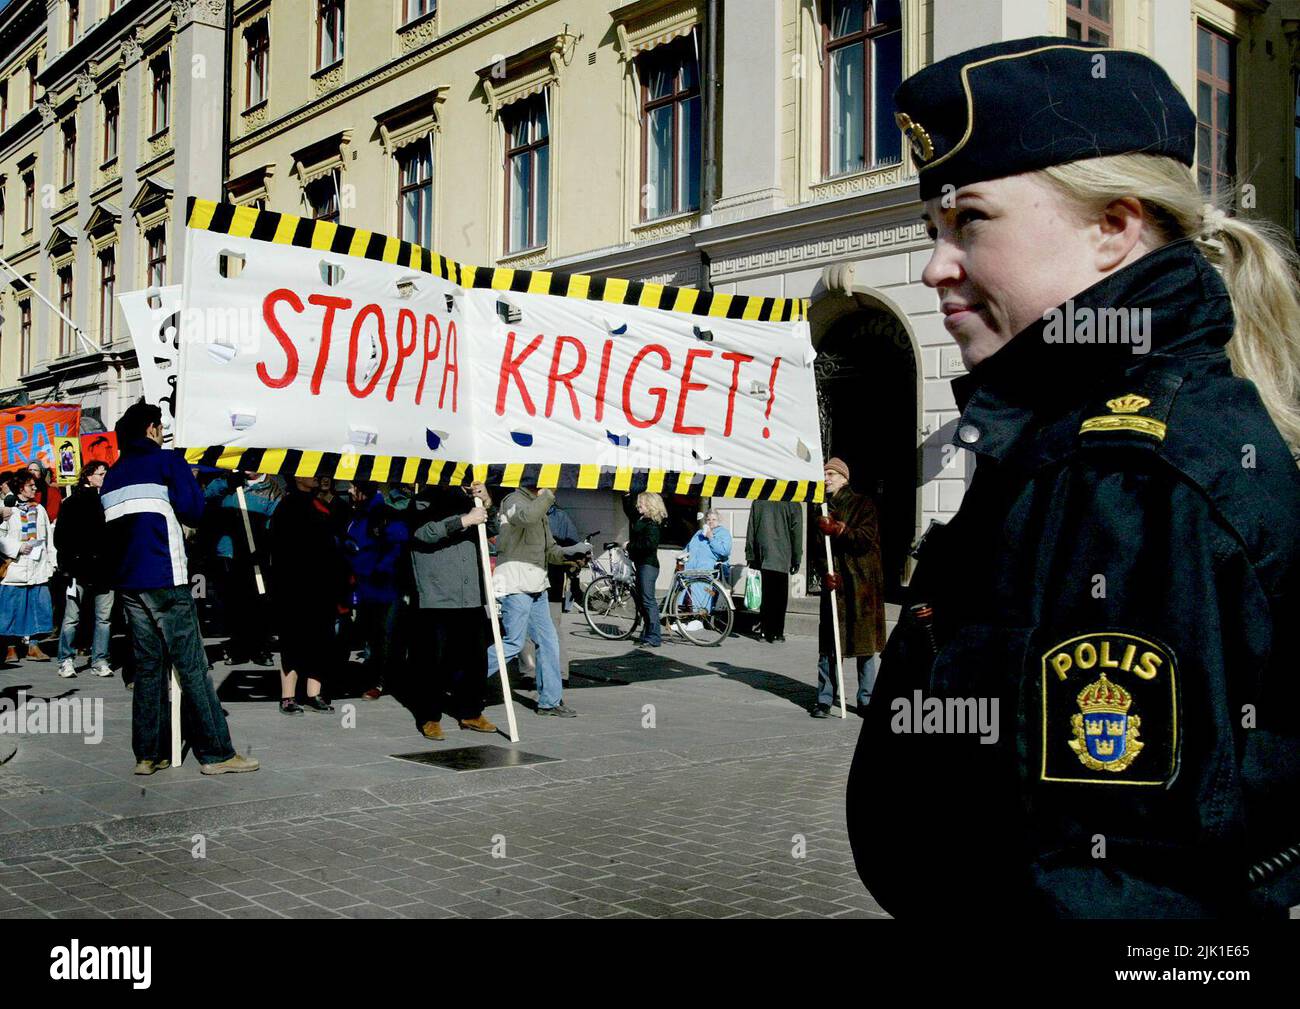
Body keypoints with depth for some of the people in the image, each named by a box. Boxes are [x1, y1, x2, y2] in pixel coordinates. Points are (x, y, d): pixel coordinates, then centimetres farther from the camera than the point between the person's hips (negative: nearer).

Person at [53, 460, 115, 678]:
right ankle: (66, 660, 13)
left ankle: (100, 661, 10)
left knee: (104, 618, 3)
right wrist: (70, 561, -5)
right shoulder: (73, 502, 4)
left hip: (105, 571, 3)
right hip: (81, 570, -2)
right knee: (72, 617, 2)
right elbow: (60, 536, 3)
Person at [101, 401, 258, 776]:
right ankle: (216, 753, -4)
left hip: (127, 583, 7)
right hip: (164, 580, -7)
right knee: (192, 667, -5)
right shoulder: (167, 461, -2)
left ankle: (149, 754, 9)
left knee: (148, 667, 10)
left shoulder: (112, 475, 17)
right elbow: (193, 510, -6)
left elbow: (111, 528, 17)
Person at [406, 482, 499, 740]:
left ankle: (470, 713, 23)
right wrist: (465, 521, -19)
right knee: (434, 660, -2)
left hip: (471, 598, 5)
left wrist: (486, 504, 4)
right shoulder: (423, 501, 2)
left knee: (475, 658, 9)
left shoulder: (466, 499, 16)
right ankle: (429, 718, 8)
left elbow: (492, 529, 22)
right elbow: (425, 532, -16)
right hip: (436, 599, -5)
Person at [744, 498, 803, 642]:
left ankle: (765, 632, 10)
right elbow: (796, 531, -4)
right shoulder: (793, 503, -4)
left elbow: (751, 528, 8)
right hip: (782, 556, -4)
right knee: (780, 596, 2)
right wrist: (797, 559, 2)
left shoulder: (758, 501, 7)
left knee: (767, 594, 11)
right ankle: (777, 633, 2)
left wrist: (750, 555, 12)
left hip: (763, 554, 4)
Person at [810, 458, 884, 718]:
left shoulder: (863, 504, 2)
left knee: (865, 644, 2)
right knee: (827, 644, 1)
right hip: (833, 582, 3)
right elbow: (816, 548, 10)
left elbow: (866, 539, -11)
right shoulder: (822, 508, 14)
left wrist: (837, 529, -19)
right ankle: (824, 699, 9)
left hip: (862, 582, -3)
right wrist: (824, 573, -6)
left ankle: (866, 700, 11)